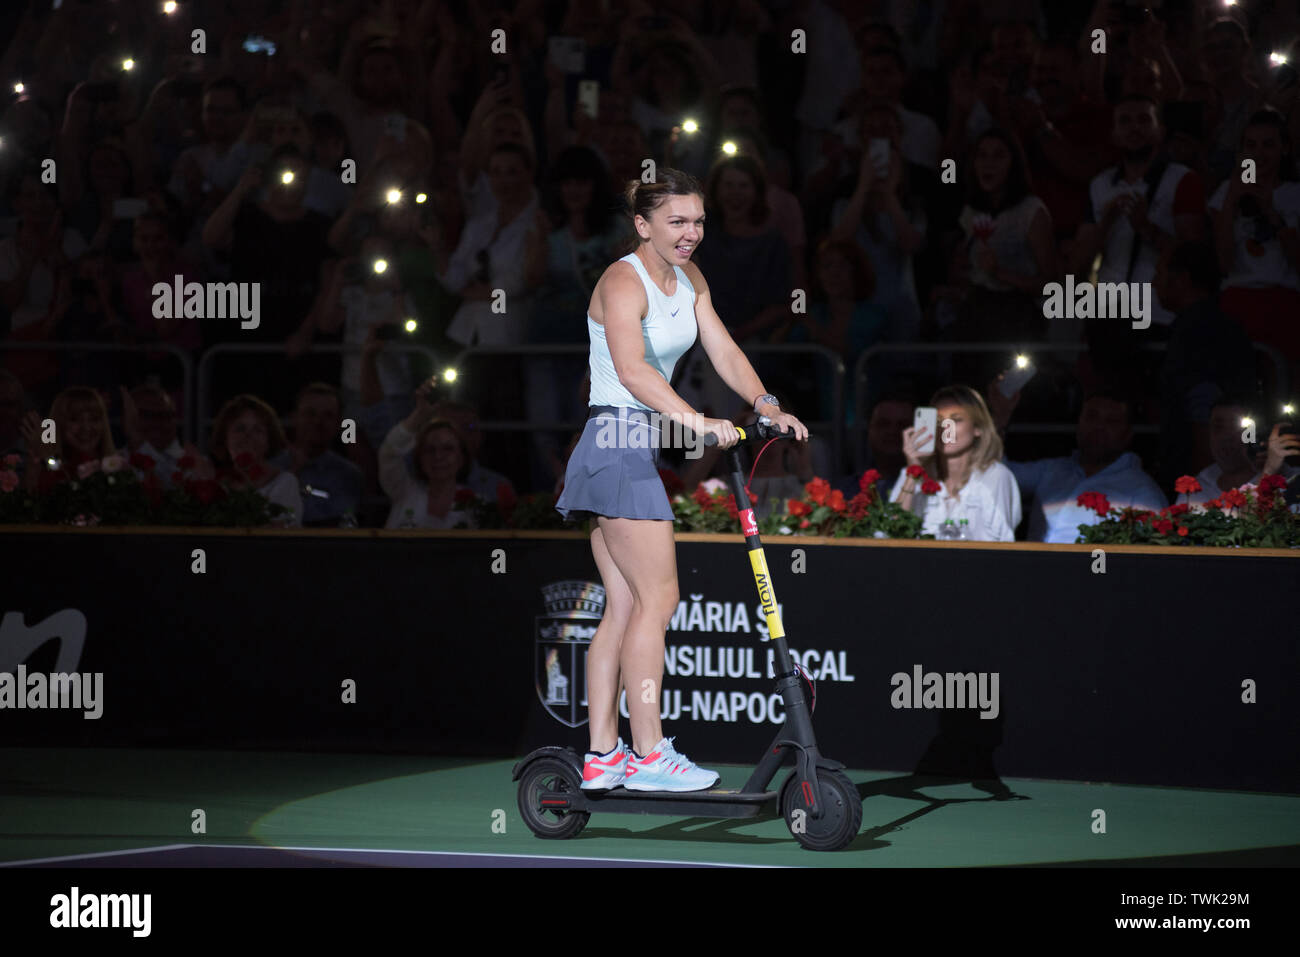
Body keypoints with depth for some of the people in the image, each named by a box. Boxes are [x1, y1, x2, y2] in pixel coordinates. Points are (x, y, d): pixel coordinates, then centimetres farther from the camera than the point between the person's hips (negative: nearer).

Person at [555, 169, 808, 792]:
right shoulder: (624, 283, -16)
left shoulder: (688, 280, 13)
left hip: (636, 447, 9)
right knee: (657, 600, -10)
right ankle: (649, 755, -9)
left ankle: (603, 756, 9)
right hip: (617, 441, -9)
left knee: (624, 608, 8)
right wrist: (697, 421, -42)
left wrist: (766, 406, -8)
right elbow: (631, 369, -31)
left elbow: (724, 350, 9)